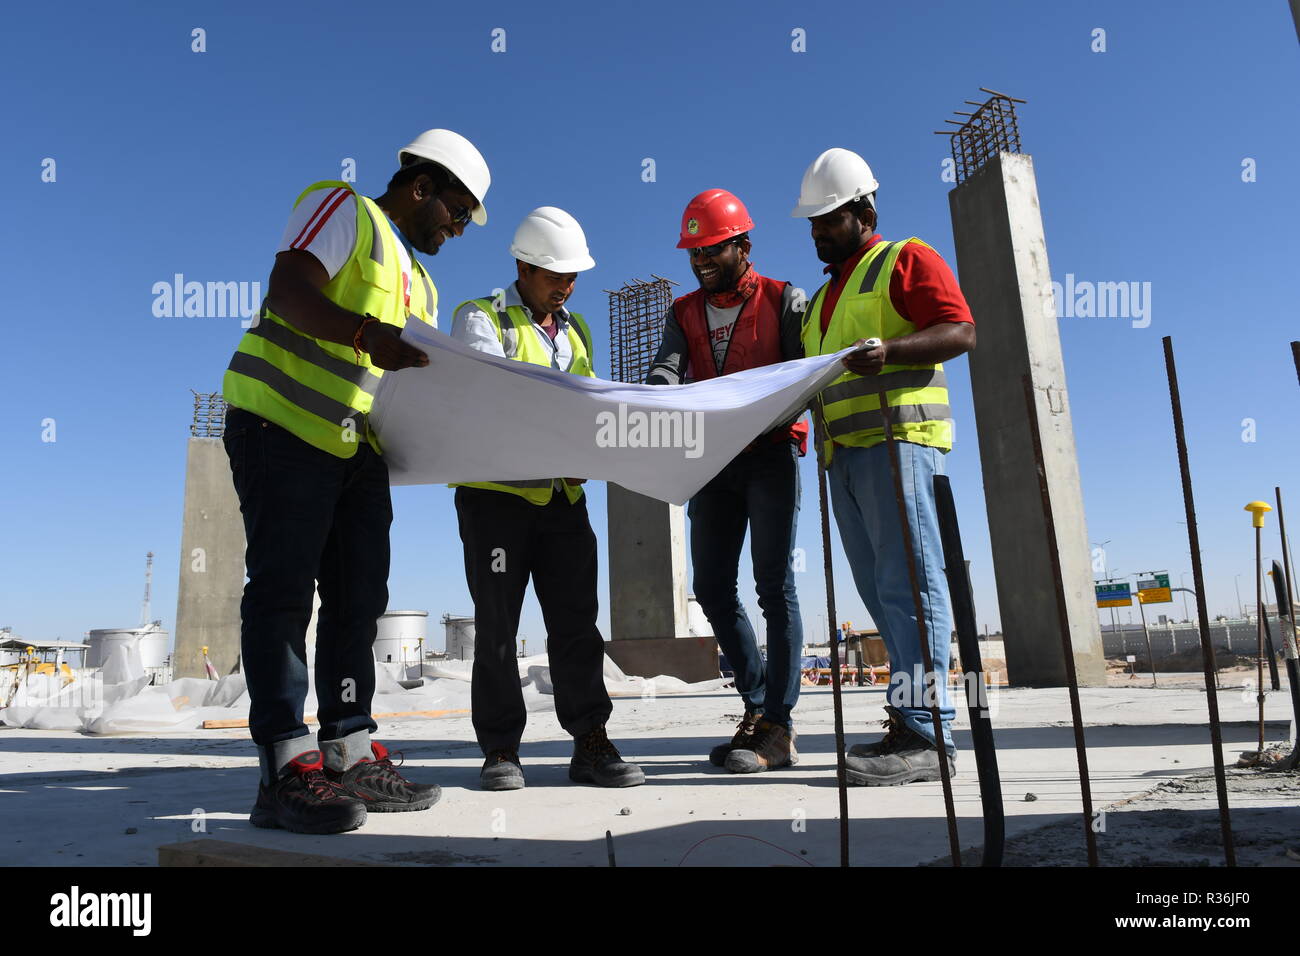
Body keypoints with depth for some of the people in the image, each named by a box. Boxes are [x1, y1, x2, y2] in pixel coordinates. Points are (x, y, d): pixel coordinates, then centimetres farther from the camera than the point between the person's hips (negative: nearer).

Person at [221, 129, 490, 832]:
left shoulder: (418, 282, 24)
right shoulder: (345, 210, 0)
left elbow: (421, 378, 18)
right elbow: (288, 289, -16)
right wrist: (367, 332, -32)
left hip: (357, 450, 9)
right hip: (282, 425, -8)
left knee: (359, 596, 4)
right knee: (284, 586, -9)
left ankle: (350, 755, 10)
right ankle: (286, 769, -7)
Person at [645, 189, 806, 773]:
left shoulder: (782, 301, 3)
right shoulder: (683, 313, 14)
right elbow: (665, 373, -1)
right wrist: (655, 399, -24)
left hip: (771, 452, -5)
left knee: (774, 584, -8)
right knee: (713, 588, 4)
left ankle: (778, 728, -4)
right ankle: (758, 706, 19)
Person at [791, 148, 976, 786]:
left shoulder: (907, 260, 5)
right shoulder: (825, 295, 28)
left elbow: (961, 330, -8)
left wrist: (888, 351, -22)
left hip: (898, 439, -8)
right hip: (843, 451, 8)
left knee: (908, 582, -12)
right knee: (880, 589, 6)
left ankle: (926, 734, -11)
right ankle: (910, 717, 12)